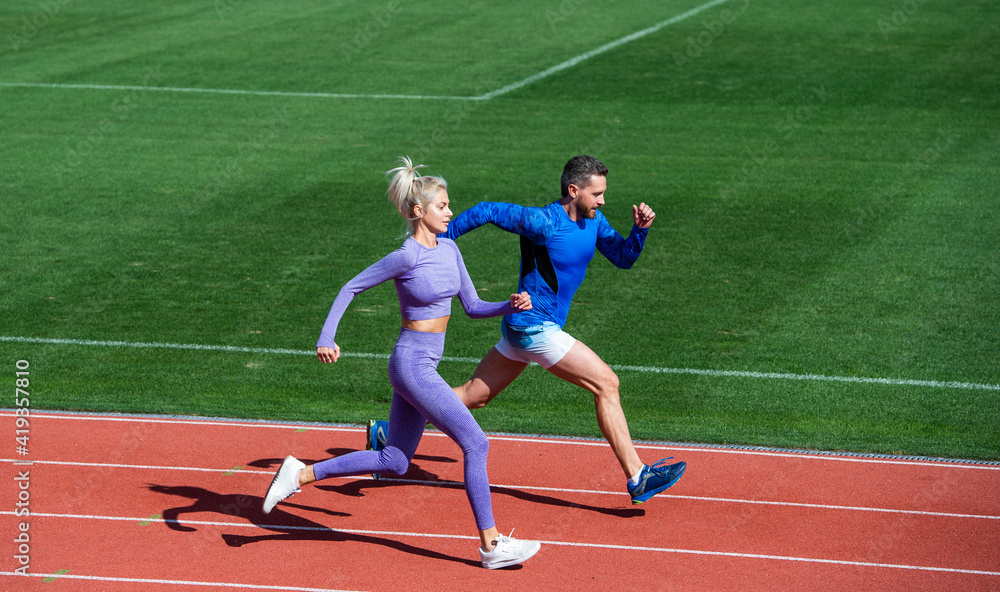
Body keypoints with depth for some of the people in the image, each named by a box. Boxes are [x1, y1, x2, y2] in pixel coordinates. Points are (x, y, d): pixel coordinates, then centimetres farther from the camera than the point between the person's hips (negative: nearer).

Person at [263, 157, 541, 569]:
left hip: (424, 365, 9)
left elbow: (472, 307, 12)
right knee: (475, 444, -9)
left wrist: (511, 306, -6)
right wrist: (326, 338, -17)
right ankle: (491, 546, -3)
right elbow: (351, 288, -8)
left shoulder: (448, 249, 7)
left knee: (394, 462, 15)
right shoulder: (406, 257, -15)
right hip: (412, 363, -9)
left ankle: (301, 474, 21)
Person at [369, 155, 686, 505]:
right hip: (533, 328, -9)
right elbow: (486, 211, -11)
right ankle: (637, 478, -9)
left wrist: (640, 229, -10)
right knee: (606, 383, -11)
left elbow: (624, 258, 10)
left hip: (522, 329, 9)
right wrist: (438, 241, -5)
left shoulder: (592, 220, 6)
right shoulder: (542, 222, -19)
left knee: (473, 396, 15)